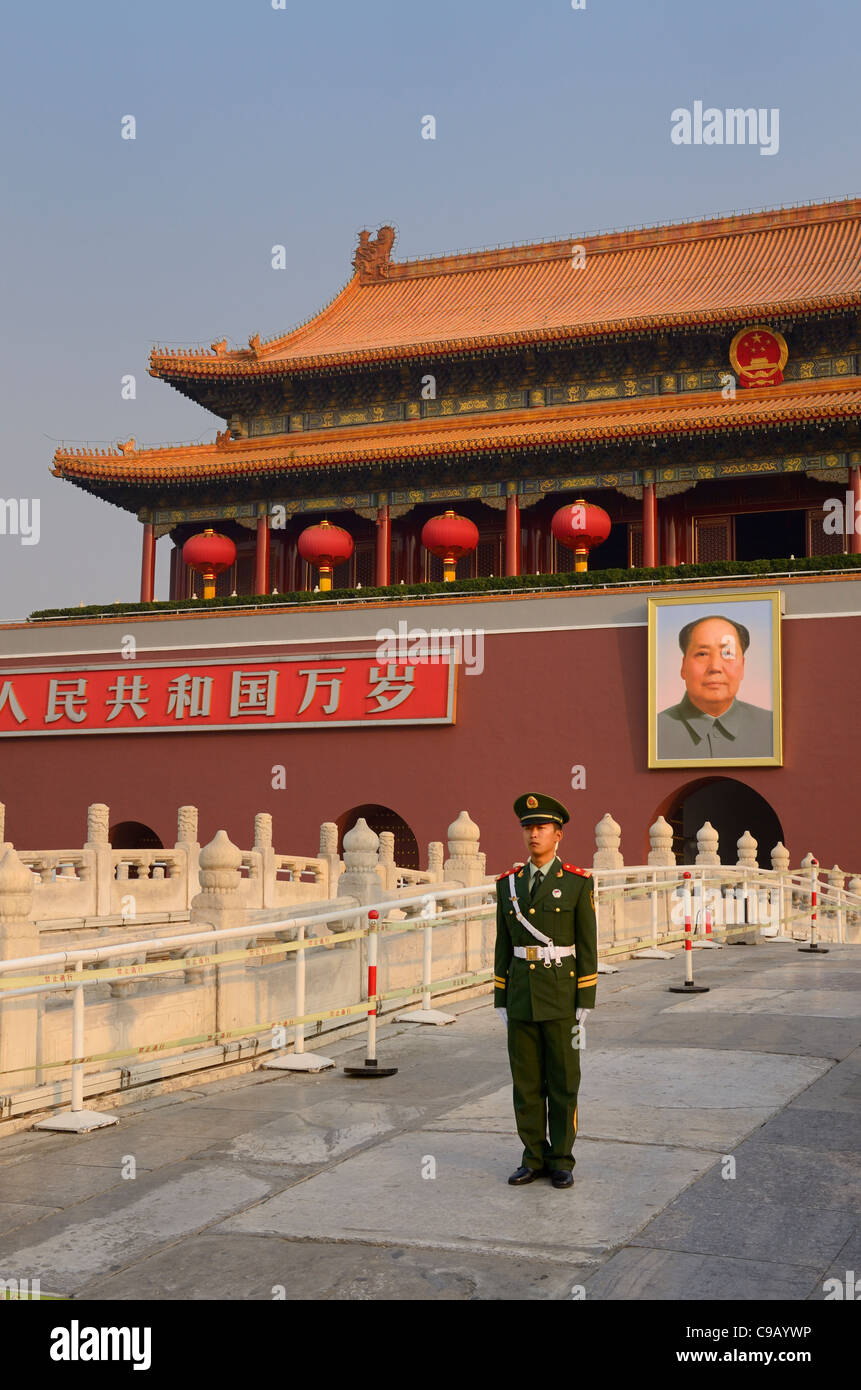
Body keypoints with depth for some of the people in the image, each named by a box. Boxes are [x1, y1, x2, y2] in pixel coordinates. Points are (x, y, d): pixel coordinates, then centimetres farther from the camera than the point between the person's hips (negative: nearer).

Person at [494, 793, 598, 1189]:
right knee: (526, 1082, 7)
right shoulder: (509, 883, 5)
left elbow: (587, 946, -5)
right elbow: (504, 946, 9)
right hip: (521, 996, 3)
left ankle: (561, 1162, 14)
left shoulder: (578, 883, -5)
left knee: (563, 1082, 3)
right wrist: (501, 1003, 7)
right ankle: (535, 1159, 18)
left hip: (562, 995, -3)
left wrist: (584, 1006, -9)